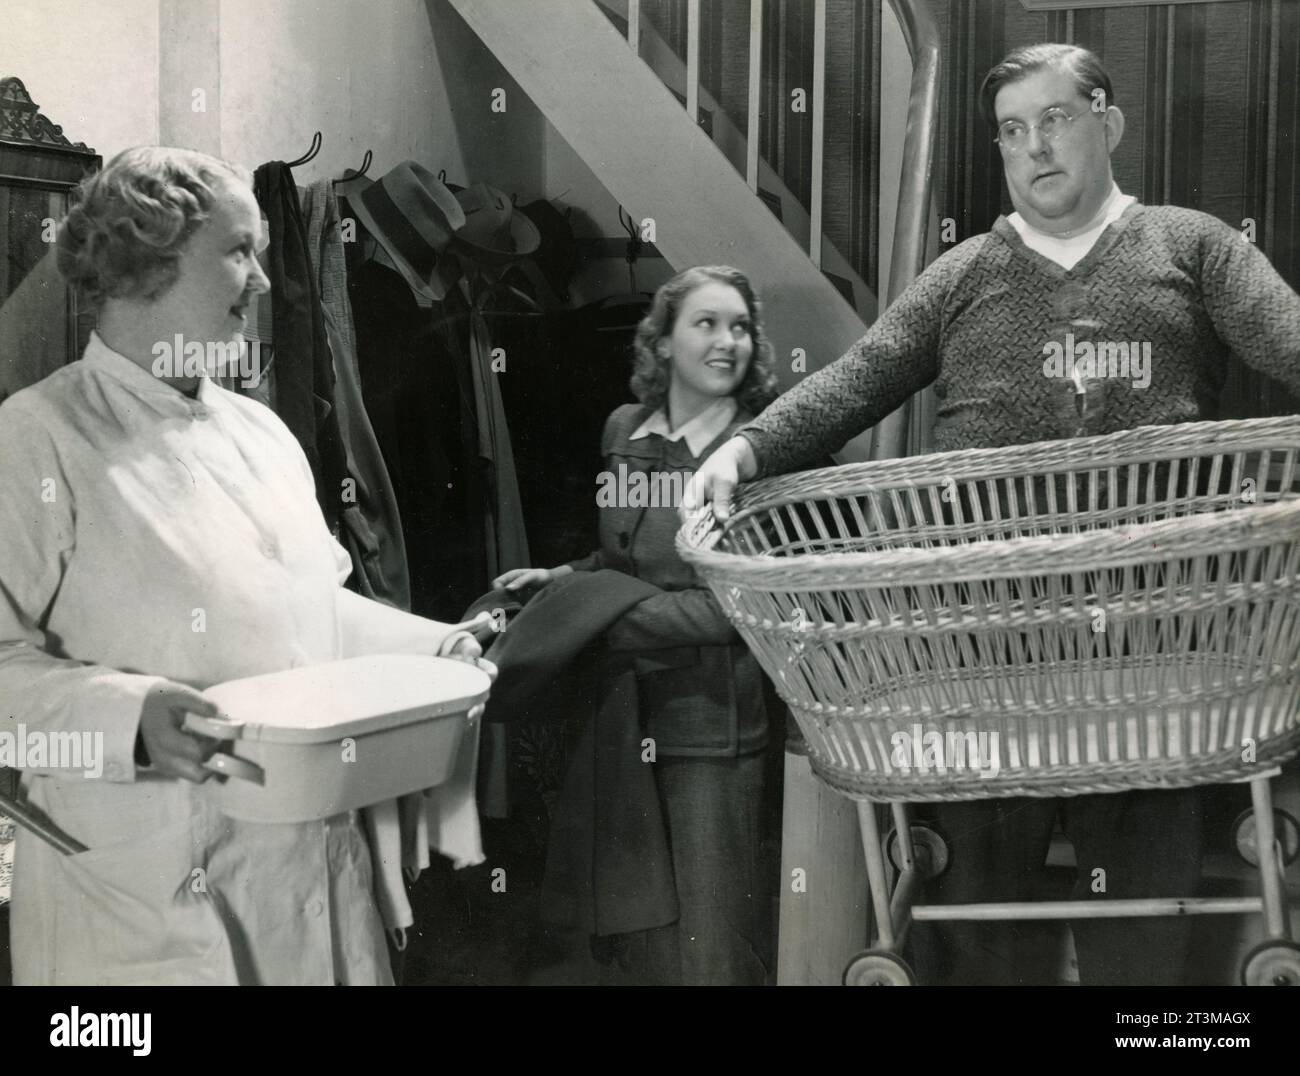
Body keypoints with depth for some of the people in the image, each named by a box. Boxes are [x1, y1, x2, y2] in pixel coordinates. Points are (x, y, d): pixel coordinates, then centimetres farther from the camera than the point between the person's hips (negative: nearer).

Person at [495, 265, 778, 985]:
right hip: (628, 709, 5)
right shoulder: (624, 432, 7)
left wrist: (609, 624, -15)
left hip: (713, 718, -5)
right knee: (637, 928, 16)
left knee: (710, 932, 4)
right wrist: (564, 578, 4)